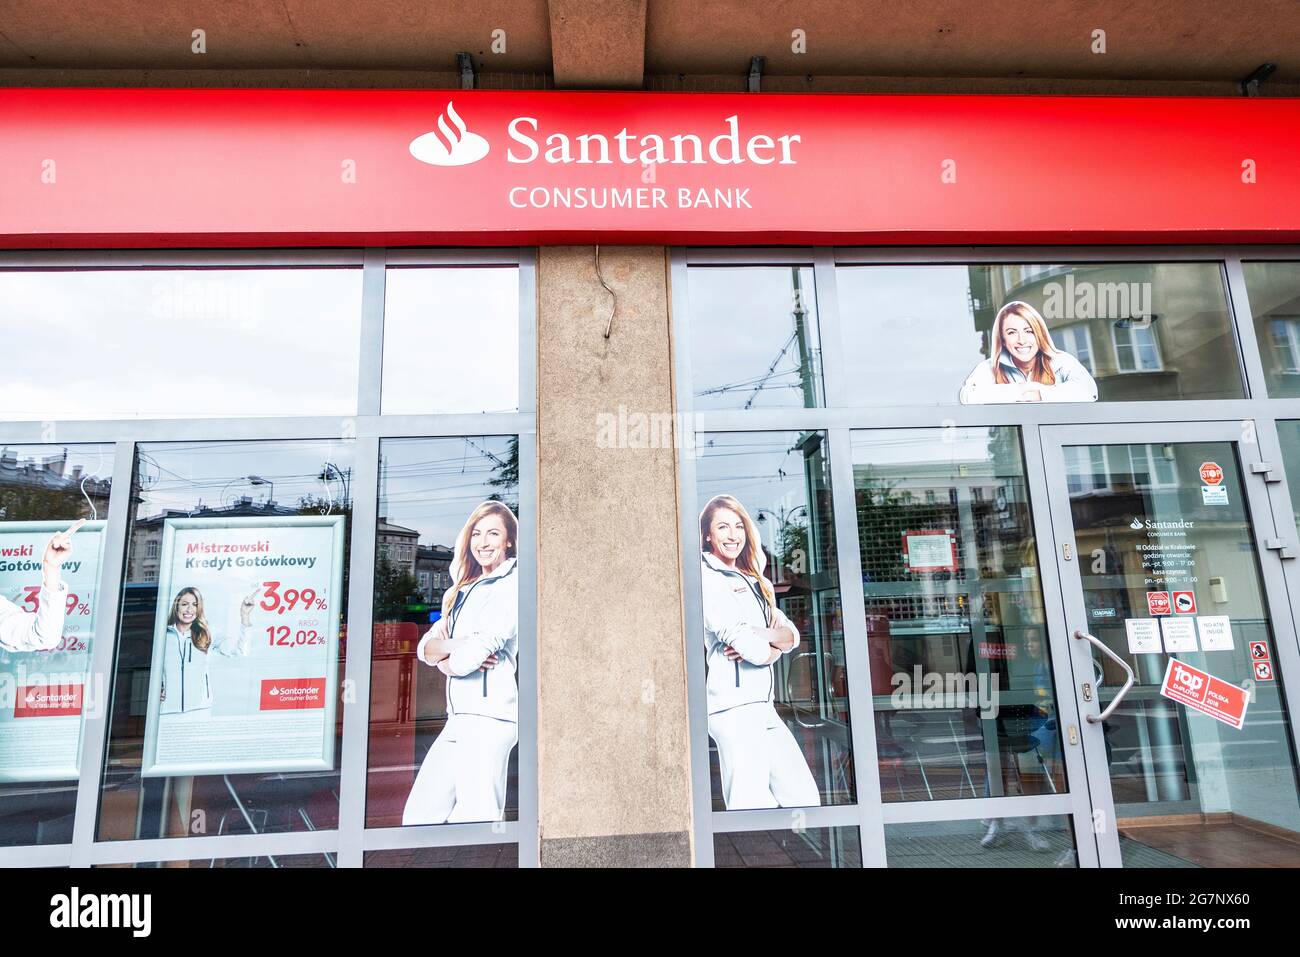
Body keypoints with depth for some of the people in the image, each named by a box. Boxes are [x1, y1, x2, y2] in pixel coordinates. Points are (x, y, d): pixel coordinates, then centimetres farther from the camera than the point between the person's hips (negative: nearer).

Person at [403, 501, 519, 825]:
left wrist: (447, 662, 5)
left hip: (489, 718, -8)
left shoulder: (514, 585, -4)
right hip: (458, 719, 8)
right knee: (419, 815, 10)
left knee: (475, 822, -9)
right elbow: (425, 646, 12)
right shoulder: (462, 592, 21)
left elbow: (483, 647, -15)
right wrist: (455, 646, -10)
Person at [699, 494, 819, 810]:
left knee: (805, 798, 10)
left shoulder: (752, 581, 21)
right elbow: (735, 636, -16)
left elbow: (791, 634, 11)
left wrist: (760, 636, -10)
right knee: (752, 808, -10)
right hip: (734, 704, -8)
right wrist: (769, 649, 3)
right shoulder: (705, 576, -4)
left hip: (763, 706, 8)